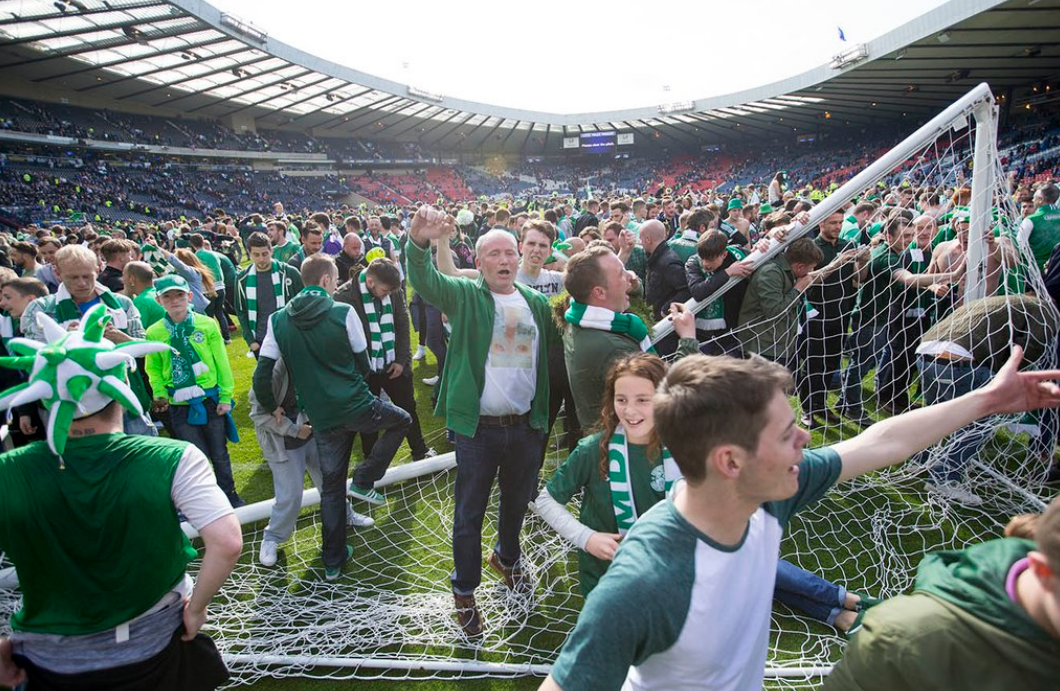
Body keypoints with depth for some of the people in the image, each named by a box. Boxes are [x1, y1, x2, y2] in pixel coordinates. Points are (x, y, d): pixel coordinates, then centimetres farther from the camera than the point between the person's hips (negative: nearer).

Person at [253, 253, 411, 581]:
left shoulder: (278, 320, 0)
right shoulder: (343, 313, -10)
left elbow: (262, 376, -1)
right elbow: (363, 361, 0)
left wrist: (272, 407, 16)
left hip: (322, 418, 4)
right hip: (357, 407, -4)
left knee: (331, 487, 17)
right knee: (401, 420, 25)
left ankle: (333, 561, 26)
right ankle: (363, 482, 15)